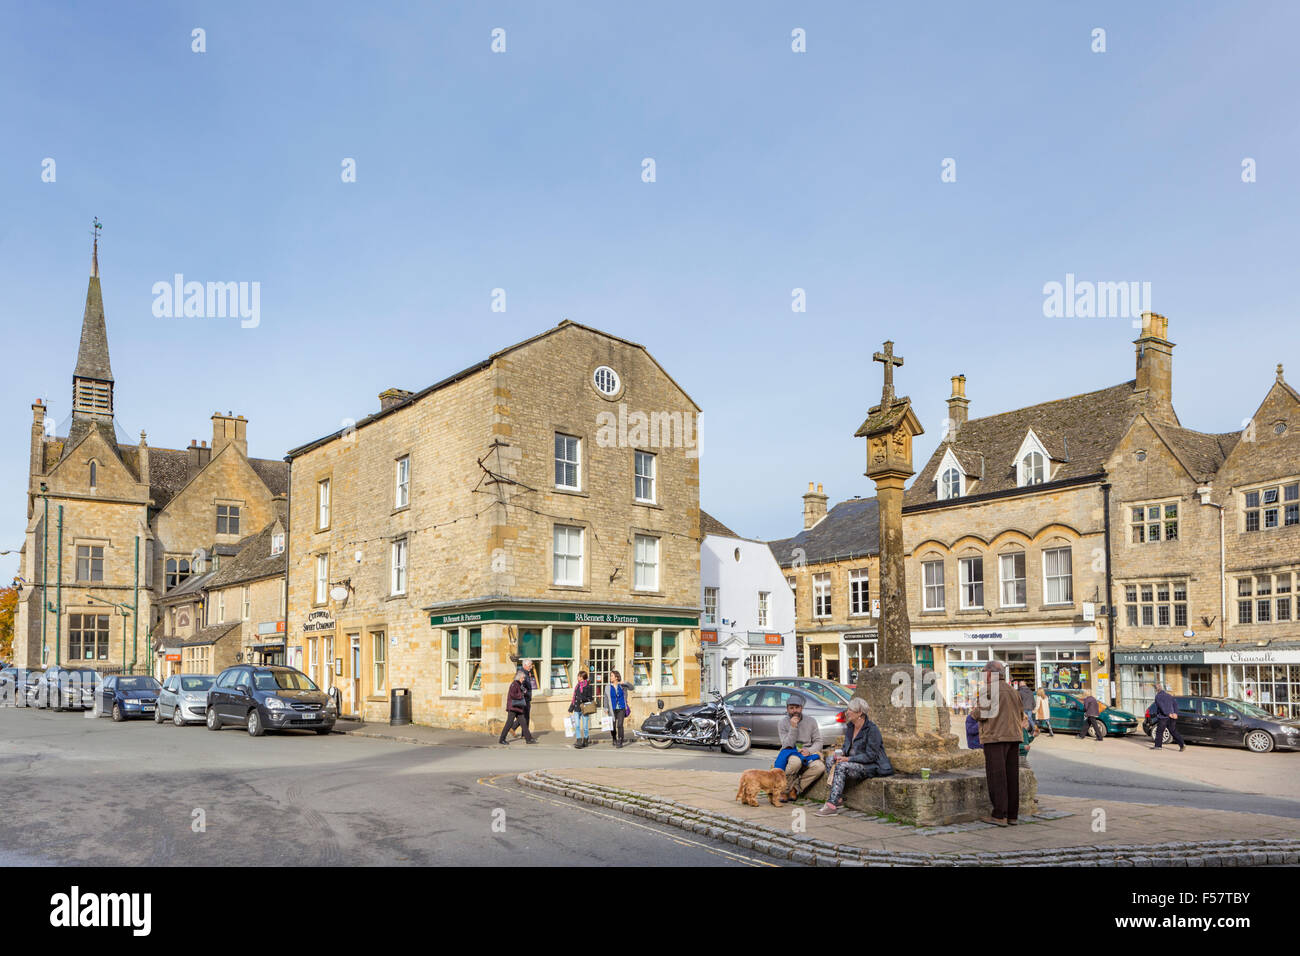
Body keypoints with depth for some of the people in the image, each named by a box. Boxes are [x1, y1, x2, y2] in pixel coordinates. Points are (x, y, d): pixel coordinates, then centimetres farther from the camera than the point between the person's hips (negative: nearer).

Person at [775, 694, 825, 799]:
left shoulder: (811, 721, 6)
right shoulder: (782, 722, -1)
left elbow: (818, 742, 6)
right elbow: (787, 745, -8)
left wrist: (809, 751, -14)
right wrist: (793, 727, -18)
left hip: (807, 754, 3)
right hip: (790, 753, -3)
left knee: (820, 767, -30)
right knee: (795, 761, -40)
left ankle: (795, 788, -19)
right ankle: (784, 789, -18)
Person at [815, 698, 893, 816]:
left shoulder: (872, 729, -14)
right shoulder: (849, 727, 10)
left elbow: (870, 756, -18)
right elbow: (847, 749, 20)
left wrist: (847, 759, -19)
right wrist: (841, 756, -4)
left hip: (872, 767, -8)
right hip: (856, 765, 8)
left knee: (842, 766, -29)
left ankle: (831, 805, -33)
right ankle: (838, 799, -16)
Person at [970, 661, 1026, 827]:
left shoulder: (987, 689, -6)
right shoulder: (1012, 690, 16)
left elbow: (982, 714, -13)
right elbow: (1021, 715, 18)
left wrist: (974, 711, 8)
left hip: (995, 736, -7)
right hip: (1013, 736, 7)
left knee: (996, 776, -6)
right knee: (1012, 776, 8)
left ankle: (999, 815, -8)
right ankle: (1012, 815, 11)